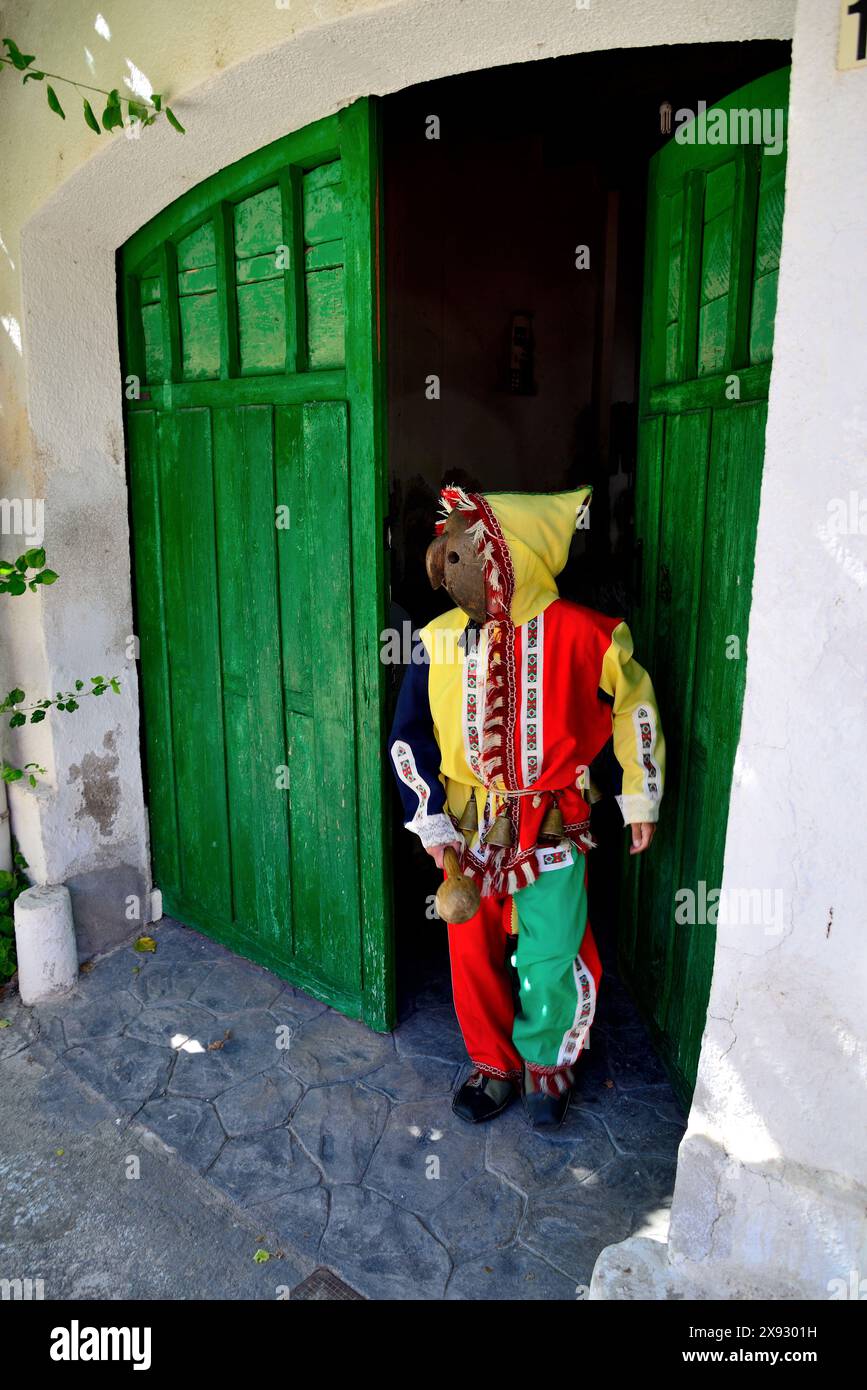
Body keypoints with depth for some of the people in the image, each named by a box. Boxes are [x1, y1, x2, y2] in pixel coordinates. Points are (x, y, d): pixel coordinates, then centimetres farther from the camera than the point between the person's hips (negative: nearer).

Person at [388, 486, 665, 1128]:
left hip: (553, 833, -2)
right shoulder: (440, 640, -6)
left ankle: (546, 1063, 37)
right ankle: (495, 1065, 39)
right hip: (469, 831, 3)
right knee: (474, 957, 13)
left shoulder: (585, 635, -13)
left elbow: (634, 708, 2)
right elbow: (409, 737, 1)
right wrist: (431, 823, -5)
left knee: (554, 963, 7)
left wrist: (640, 800, 6)